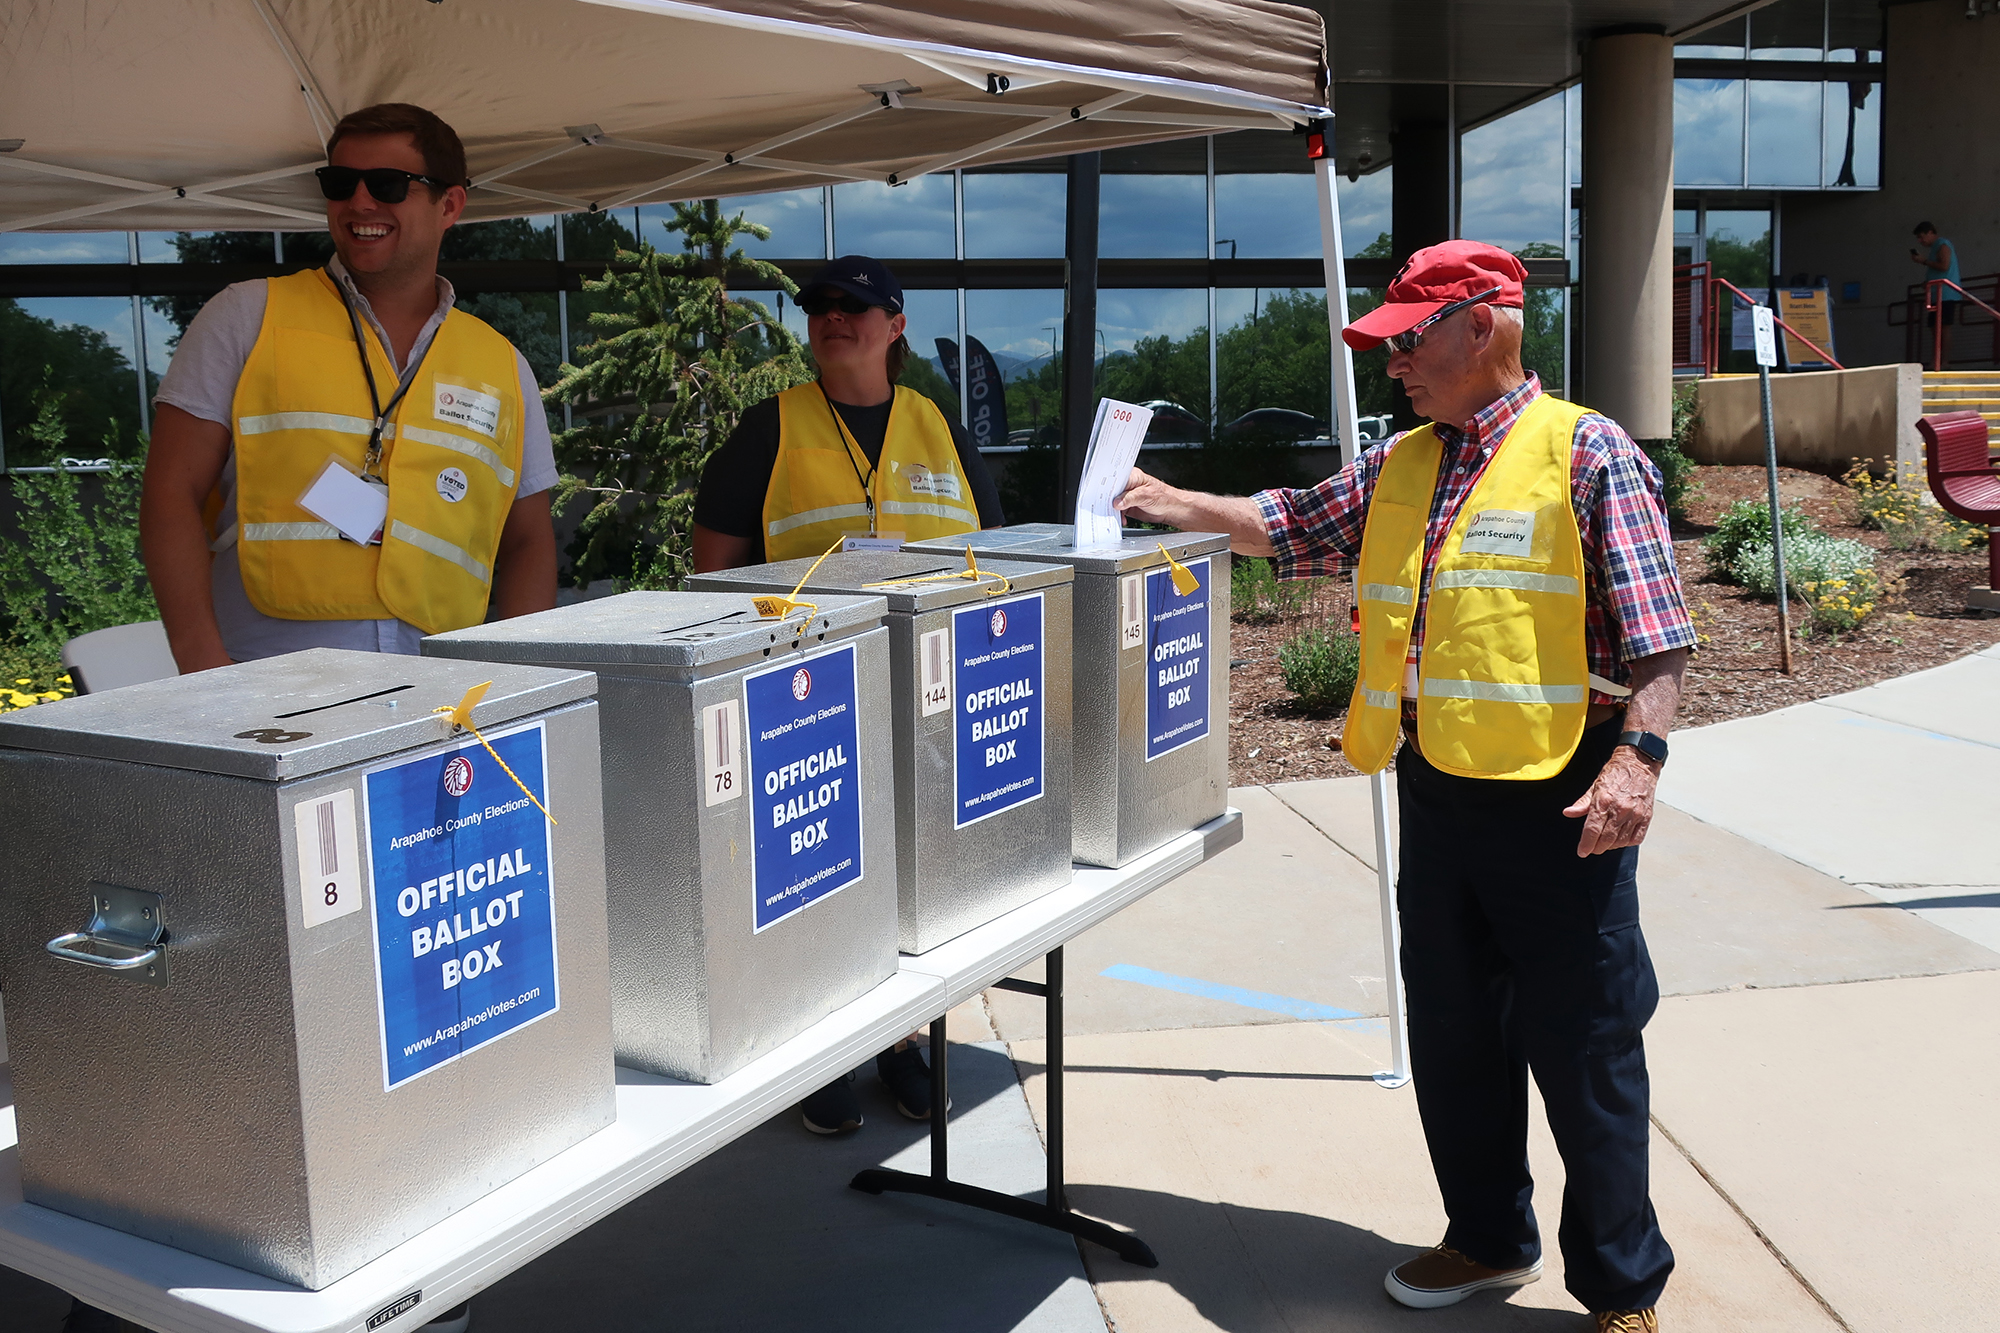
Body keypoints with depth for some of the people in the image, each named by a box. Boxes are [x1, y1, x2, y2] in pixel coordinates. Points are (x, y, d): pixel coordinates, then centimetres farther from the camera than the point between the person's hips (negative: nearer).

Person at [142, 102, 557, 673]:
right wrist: (205, 668, -8)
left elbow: (527, 542, 23)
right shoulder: (246, 318, 11)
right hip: (271, 678, -3)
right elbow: (172, 494, 5)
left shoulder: (504, 368, 18)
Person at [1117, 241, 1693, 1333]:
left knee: (1583, 1047, 2)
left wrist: (1637, 755, -23)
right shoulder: (1399, 466, 13)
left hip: (1557, 794, -7)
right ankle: (1490, 1237, 36)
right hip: (1435, 787, 7)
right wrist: (1183, 508, 17)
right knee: (1451, 1033, 16)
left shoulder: (1585, 452, -7)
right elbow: (1297, 528, 25)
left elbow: (1655, 632, -12)